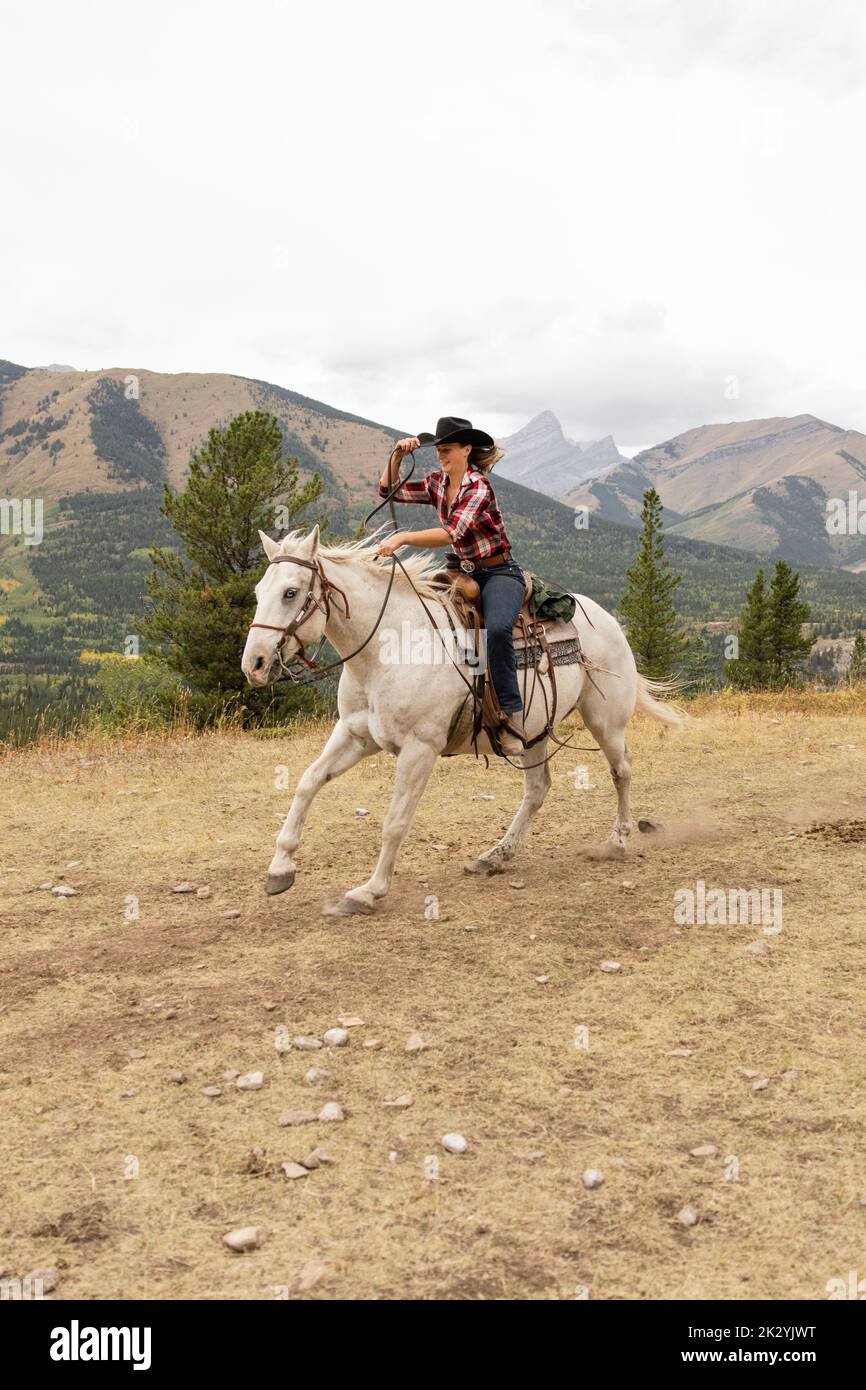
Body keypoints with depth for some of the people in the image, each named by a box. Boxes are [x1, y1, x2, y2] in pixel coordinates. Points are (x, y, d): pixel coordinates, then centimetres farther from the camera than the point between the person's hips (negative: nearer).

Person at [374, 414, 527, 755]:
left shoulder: (479, 487, -18)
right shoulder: (437, 483, 4)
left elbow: (450, 533, -30)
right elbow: (389, 490, 10)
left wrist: (403, 538, -35)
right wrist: (397, 456, -6)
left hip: (499, 573, -7)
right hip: (459, 570, 7)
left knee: (496, 628, -36)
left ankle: (512, 716, -28)